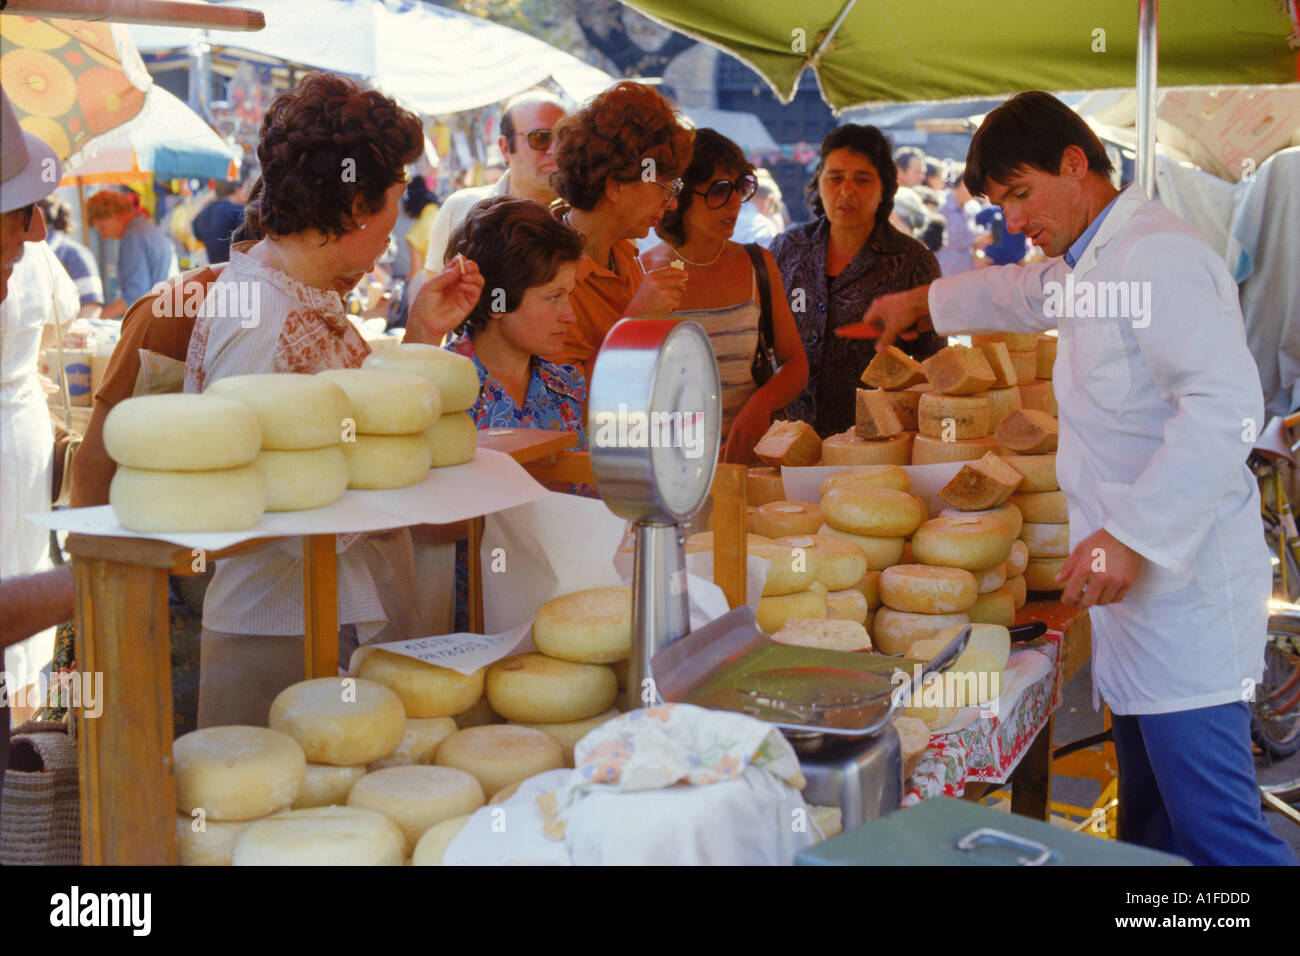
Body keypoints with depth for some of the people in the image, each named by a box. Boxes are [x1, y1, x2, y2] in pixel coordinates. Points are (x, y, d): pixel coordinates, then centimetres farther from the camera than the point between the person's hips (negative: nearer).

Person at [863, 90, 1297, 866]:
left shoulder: (1156, 255, -15)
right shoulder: (1094, 260, 19)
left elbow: (1227, 402, -26)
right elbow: (1019, 295, 42)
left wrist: (1132, 535, -27)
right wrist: (918, 303, 51)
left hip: (1185, 588, -10)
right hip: (1142, 575, 10)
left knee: (1215, 828, -12)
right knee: (1153, 818, 15)